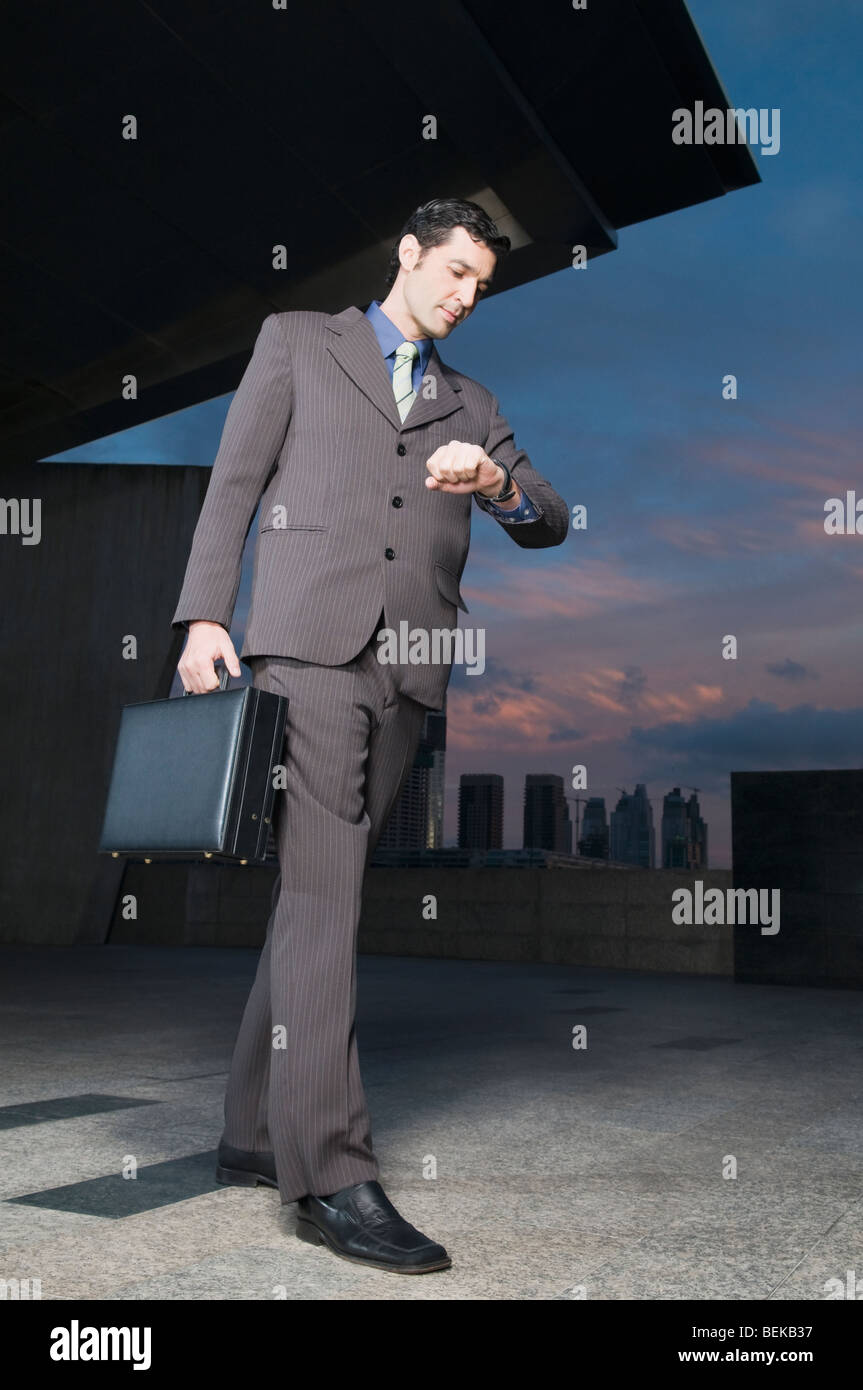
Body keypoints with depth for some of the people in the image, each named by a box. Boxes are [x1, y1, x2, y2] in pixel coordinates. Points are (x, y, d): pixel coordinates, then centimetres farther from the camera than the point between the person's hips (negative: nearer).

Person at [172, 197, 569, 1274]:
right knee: (321, 895, -12)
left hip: (408, 668, 4)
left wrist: (496, 481, -6)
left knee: (319, 896, 7)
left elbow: (549, 526, 16)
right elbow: (234, 482, 7)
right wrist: (204, 615, -5)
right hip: (307, 643, -4)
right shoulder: (298, 340, 17)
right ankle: (330, 1173, -10)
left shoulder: (471, 405, 26)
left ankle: (255, 1134, 17)